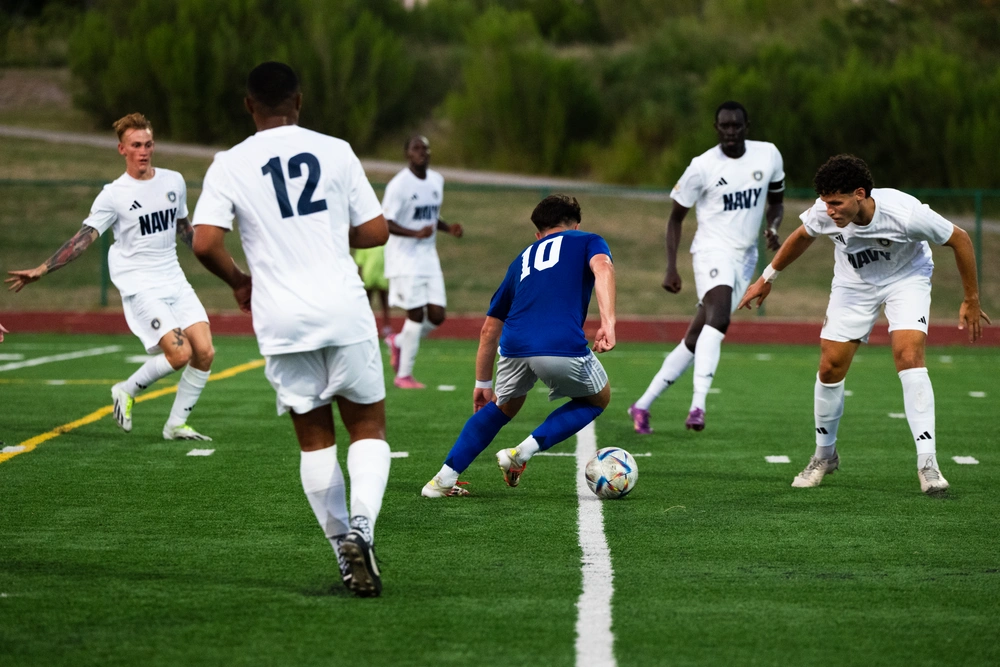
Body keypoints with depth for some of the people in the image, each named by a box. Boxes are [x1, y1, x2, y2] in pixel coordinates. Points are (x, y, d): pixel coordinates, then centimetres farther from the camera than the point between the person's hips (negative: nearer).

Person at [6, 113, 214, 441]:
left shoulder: (174, 181, 7)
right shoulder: (114, 195, -7)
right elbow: (83, 238, -9)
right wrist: (41, 269, -16)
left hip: (175, 281, 6)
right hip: (139, 287, -6)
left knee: (204, 353, -8)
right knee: (179, 354, -19)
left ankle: (176, 425, 8)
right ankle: (127, 391, 8)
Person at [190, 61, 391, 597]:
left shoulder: (229, 165, 1)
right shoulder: (336, 152, 3)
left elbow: (205, 243, -8)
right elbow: (375, 232, 5)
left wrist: (239, 281, 11)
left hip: (280, 318, 1)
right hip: (343, 310, 0)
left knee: (314, 438, 12)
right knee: (368, 427, 9)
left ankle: (344, 550, 10)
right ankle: (361, 526, -14)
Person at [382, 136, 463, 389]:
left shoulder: (437, 181, 10)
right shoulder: (399, 184, -13)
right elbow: (385, 223, -15)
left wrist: (448, 228, 3)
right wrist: (416, 233, -27)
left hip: (428, 257, 7)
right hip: (405, 257, -7)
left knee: (437, 315, 0)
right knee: (417, 313, -9)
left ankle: (399, 342, 26)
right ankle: (403, 375, 2)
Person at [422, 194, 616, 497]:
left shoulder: (524, 259, 32)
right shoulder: (587, 241, 21)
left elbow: (490, 328, 33)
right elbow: (602, 267, -6)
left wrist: (483, 383, 41)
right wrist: (608, 321, -16)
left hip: (514, 346, 4)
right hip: (563, 346, -4)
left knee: (503, 406, 32)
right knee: (598, 399, 25)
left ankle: (444, 478, 25)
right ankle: (523, 452, 9)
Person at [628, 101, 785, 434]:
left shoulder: (769, 155, 2)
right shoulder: (702, 167, -9)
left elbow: (776, 201, 18)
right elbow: (676, 217, 2)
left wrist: (772, 227, -4)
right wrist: (671, 268, -5)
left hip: (745, 258, 5)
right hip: (713, 250, -5)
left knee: (696, 339, 5)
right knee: (718, 316, -31)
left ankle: (643, 405, 14)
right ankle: (698, 405, -39)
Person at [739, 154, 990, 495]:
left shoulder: (905, 213, -36)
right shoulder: (823, 213, -26)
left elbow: (960, 239, -19)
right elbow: (802, 236, 0)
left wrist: (971, 301, -11)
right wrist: (767, 278, 9)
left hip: (906, 278, -3)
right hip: (853, 283, 3)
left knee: (909, 357, -24)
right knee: (830, 367, -2)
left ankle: (927, 462, -24)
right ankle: (824, 454, 22)